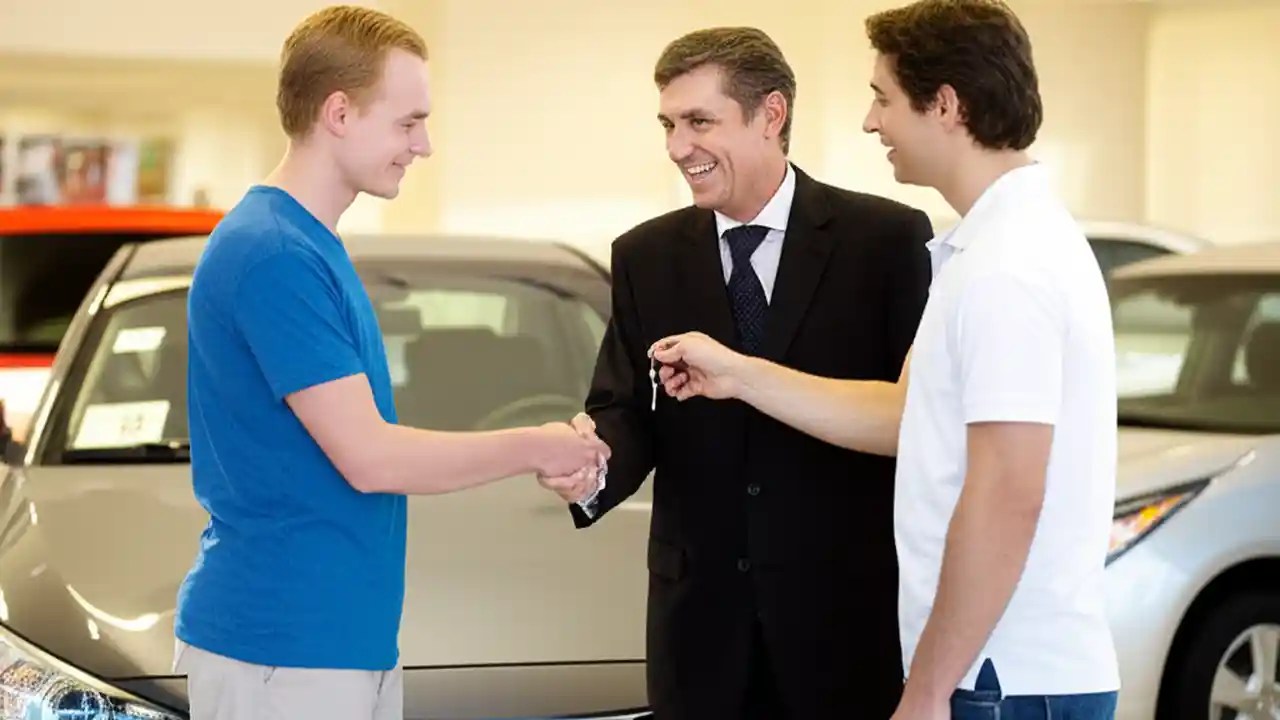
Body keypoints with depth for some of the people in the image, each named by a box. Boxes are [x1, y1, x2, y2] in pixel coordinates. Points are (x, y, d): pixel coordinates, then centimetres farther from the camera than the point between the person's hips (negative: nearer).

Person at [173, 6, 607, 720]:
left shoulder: (309, 245, 12)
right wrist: (534, 447, -9)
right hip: (278, 645, -9)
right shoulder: (273, 255, -18)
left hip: (348, 637, 9)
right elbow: (368, 458, -19)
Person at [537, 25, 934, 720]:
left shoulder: (888, 239, -3)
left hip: (849, 613, -3)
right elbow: (626, 408, 4)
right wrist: (594, 465, -19)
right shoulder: (646, 257, 8)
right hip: (702, 619, 3)